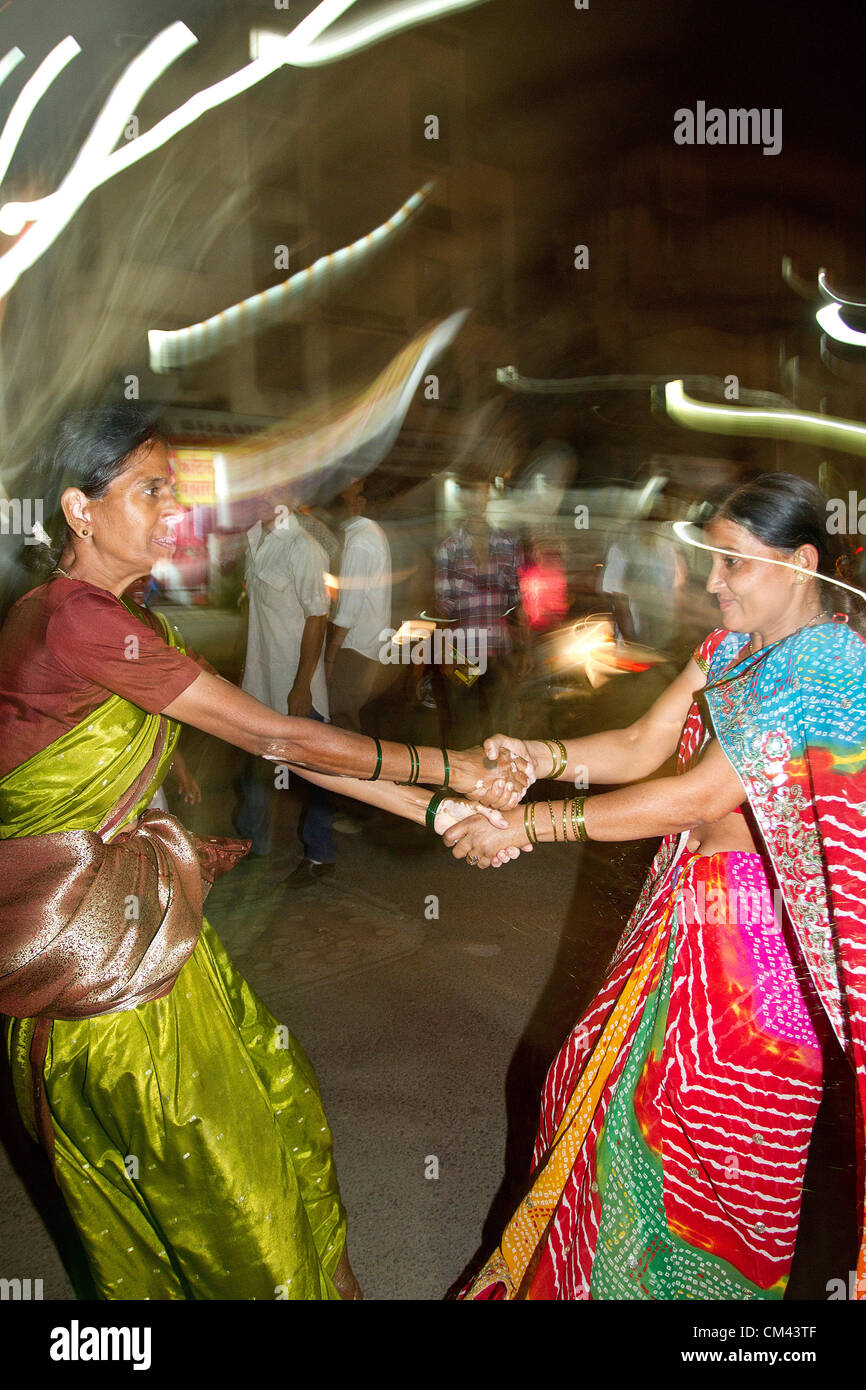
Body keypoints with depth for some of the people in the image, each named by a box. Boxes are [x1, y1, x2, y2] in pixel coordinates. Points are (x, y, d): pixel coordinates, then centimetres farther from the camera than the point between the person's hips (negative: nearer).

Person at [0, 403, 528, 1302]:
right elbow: (272, 738, -24)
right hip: (87, 939, -9)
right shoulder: (78, 620, -25)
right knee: (207, 1165, 10)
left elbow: (261, 739, 1)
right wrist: (449, 769, -15)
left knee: (270, 1087, 21)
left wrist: (435, 811, -3)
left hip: (129, 909, 9)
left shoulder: (116, 622, 6)